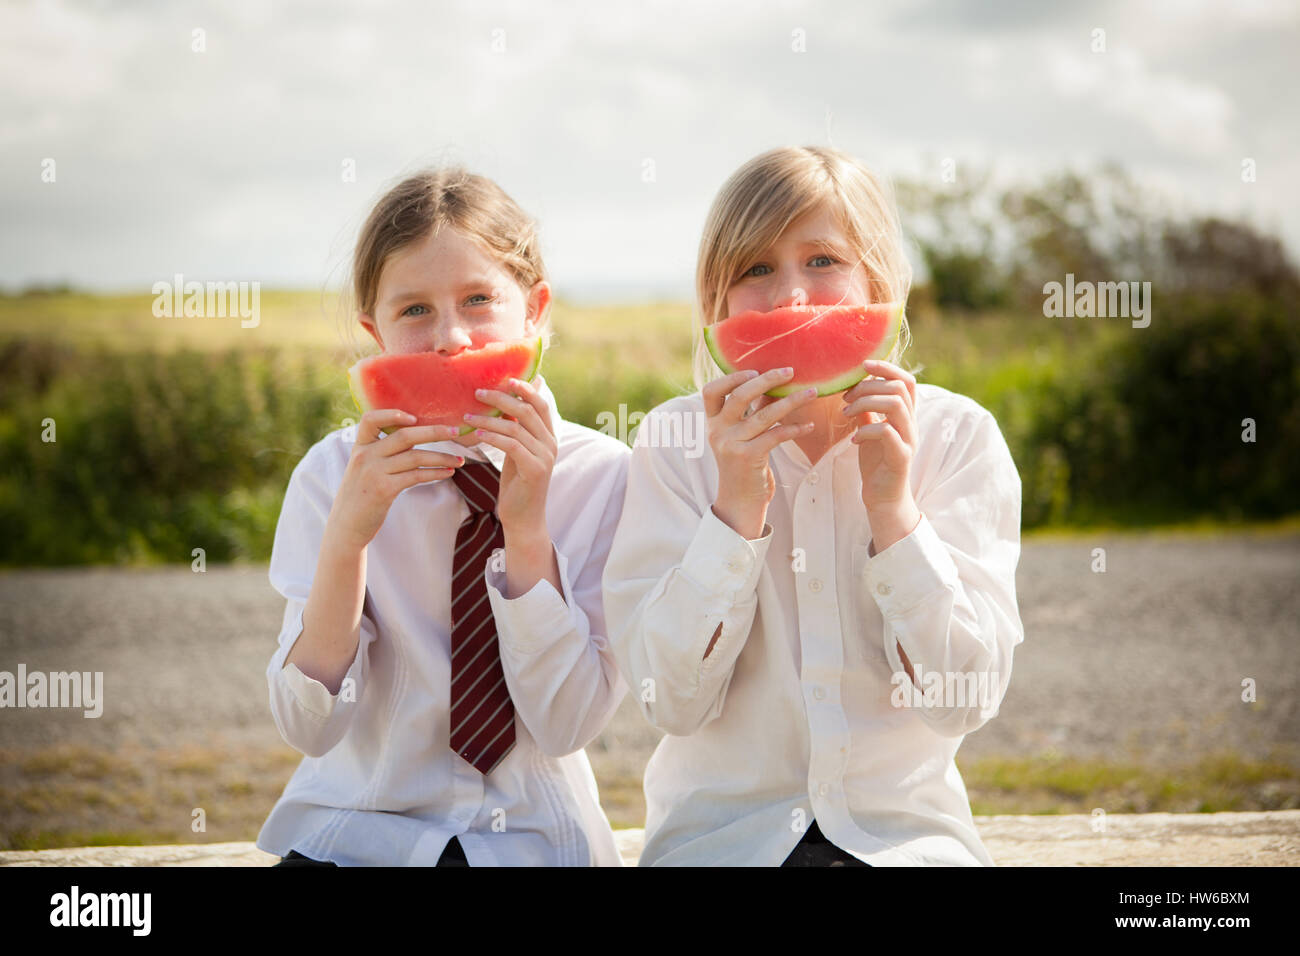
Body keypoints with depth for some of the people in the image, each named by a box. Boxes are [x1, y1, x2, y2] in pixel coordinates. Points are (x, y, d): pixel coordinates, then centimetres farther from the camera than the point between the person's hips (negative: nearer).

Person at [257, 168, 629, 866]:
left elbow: (565, 727, -10)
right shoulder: (334, 472, -5)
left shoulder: (601, 475, -6)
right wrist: (348, 535, -23)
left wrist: (527, 531, -20)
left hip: (537, 840, 1)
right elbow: (309, 728, -11)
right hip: (357, 828, -1)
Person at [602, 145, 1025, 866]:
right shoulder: (677, 441, 0)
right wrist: (739, 505, -16)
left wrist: (892, 504, -15)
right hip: (717, 835, -1)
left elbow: (965, 701, -7)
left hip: (907, 831, 1)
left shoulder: (957, 436, 0)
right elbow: (669, 701, -8)